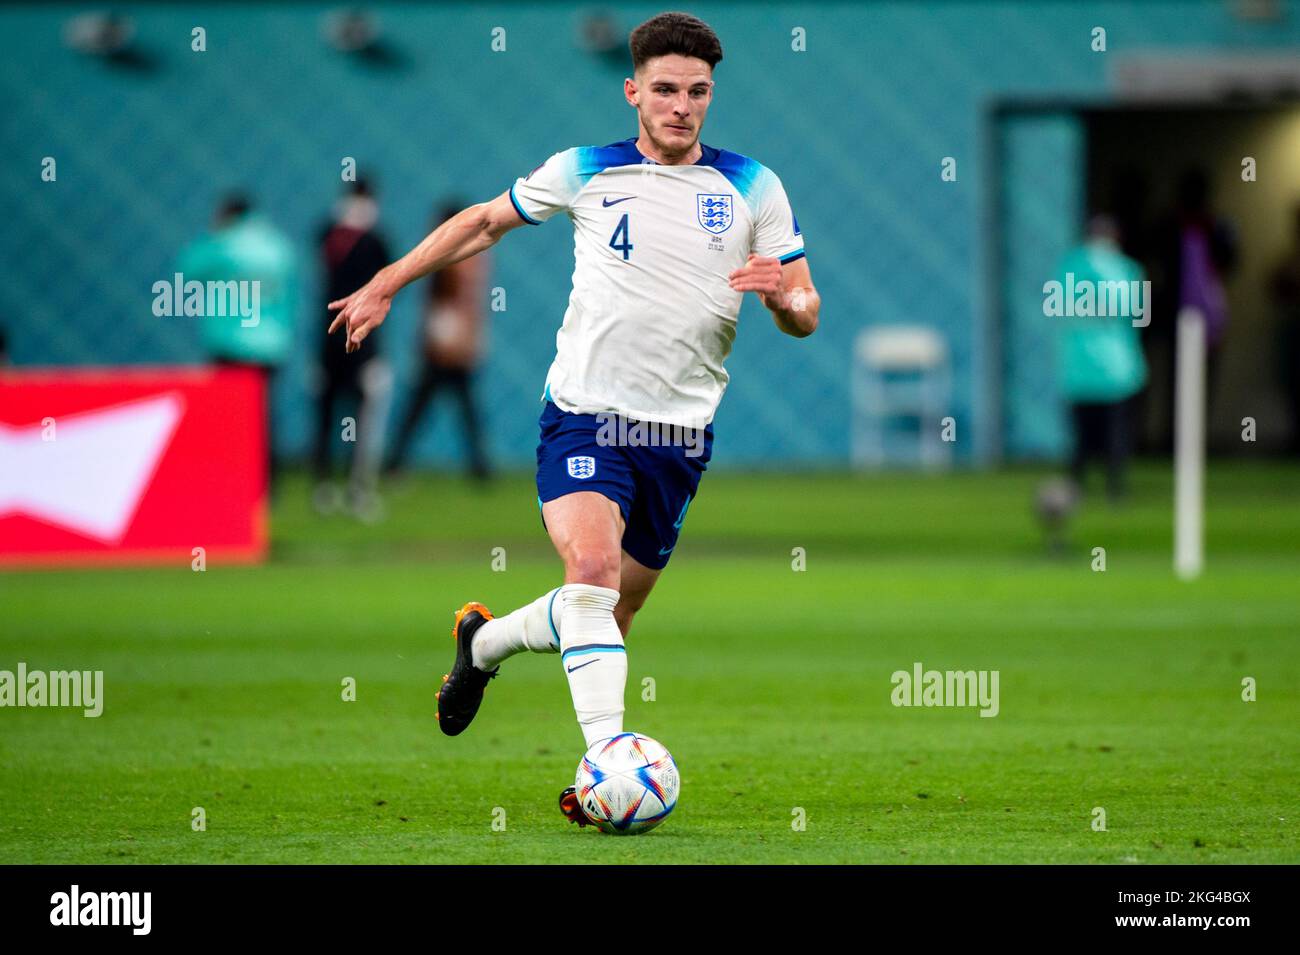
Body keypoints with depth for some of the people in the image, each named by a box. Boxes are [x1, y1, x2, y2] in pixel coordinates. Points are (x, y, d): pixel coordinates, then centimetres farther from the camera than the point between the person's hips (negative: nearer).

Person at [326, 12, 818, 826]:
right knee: (593, 567, -28)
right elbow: (487, 220, 19)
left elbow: (806, 316, 6)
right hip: (584, 415, -3)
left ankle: (484, 641, 38)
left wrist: (783, 294, -18)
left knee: (611, 617, 9)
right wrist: (386, 285, 15)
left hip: (682, 433, 3)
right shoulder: (584, 172, 3)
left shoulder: (753, 188, 5)